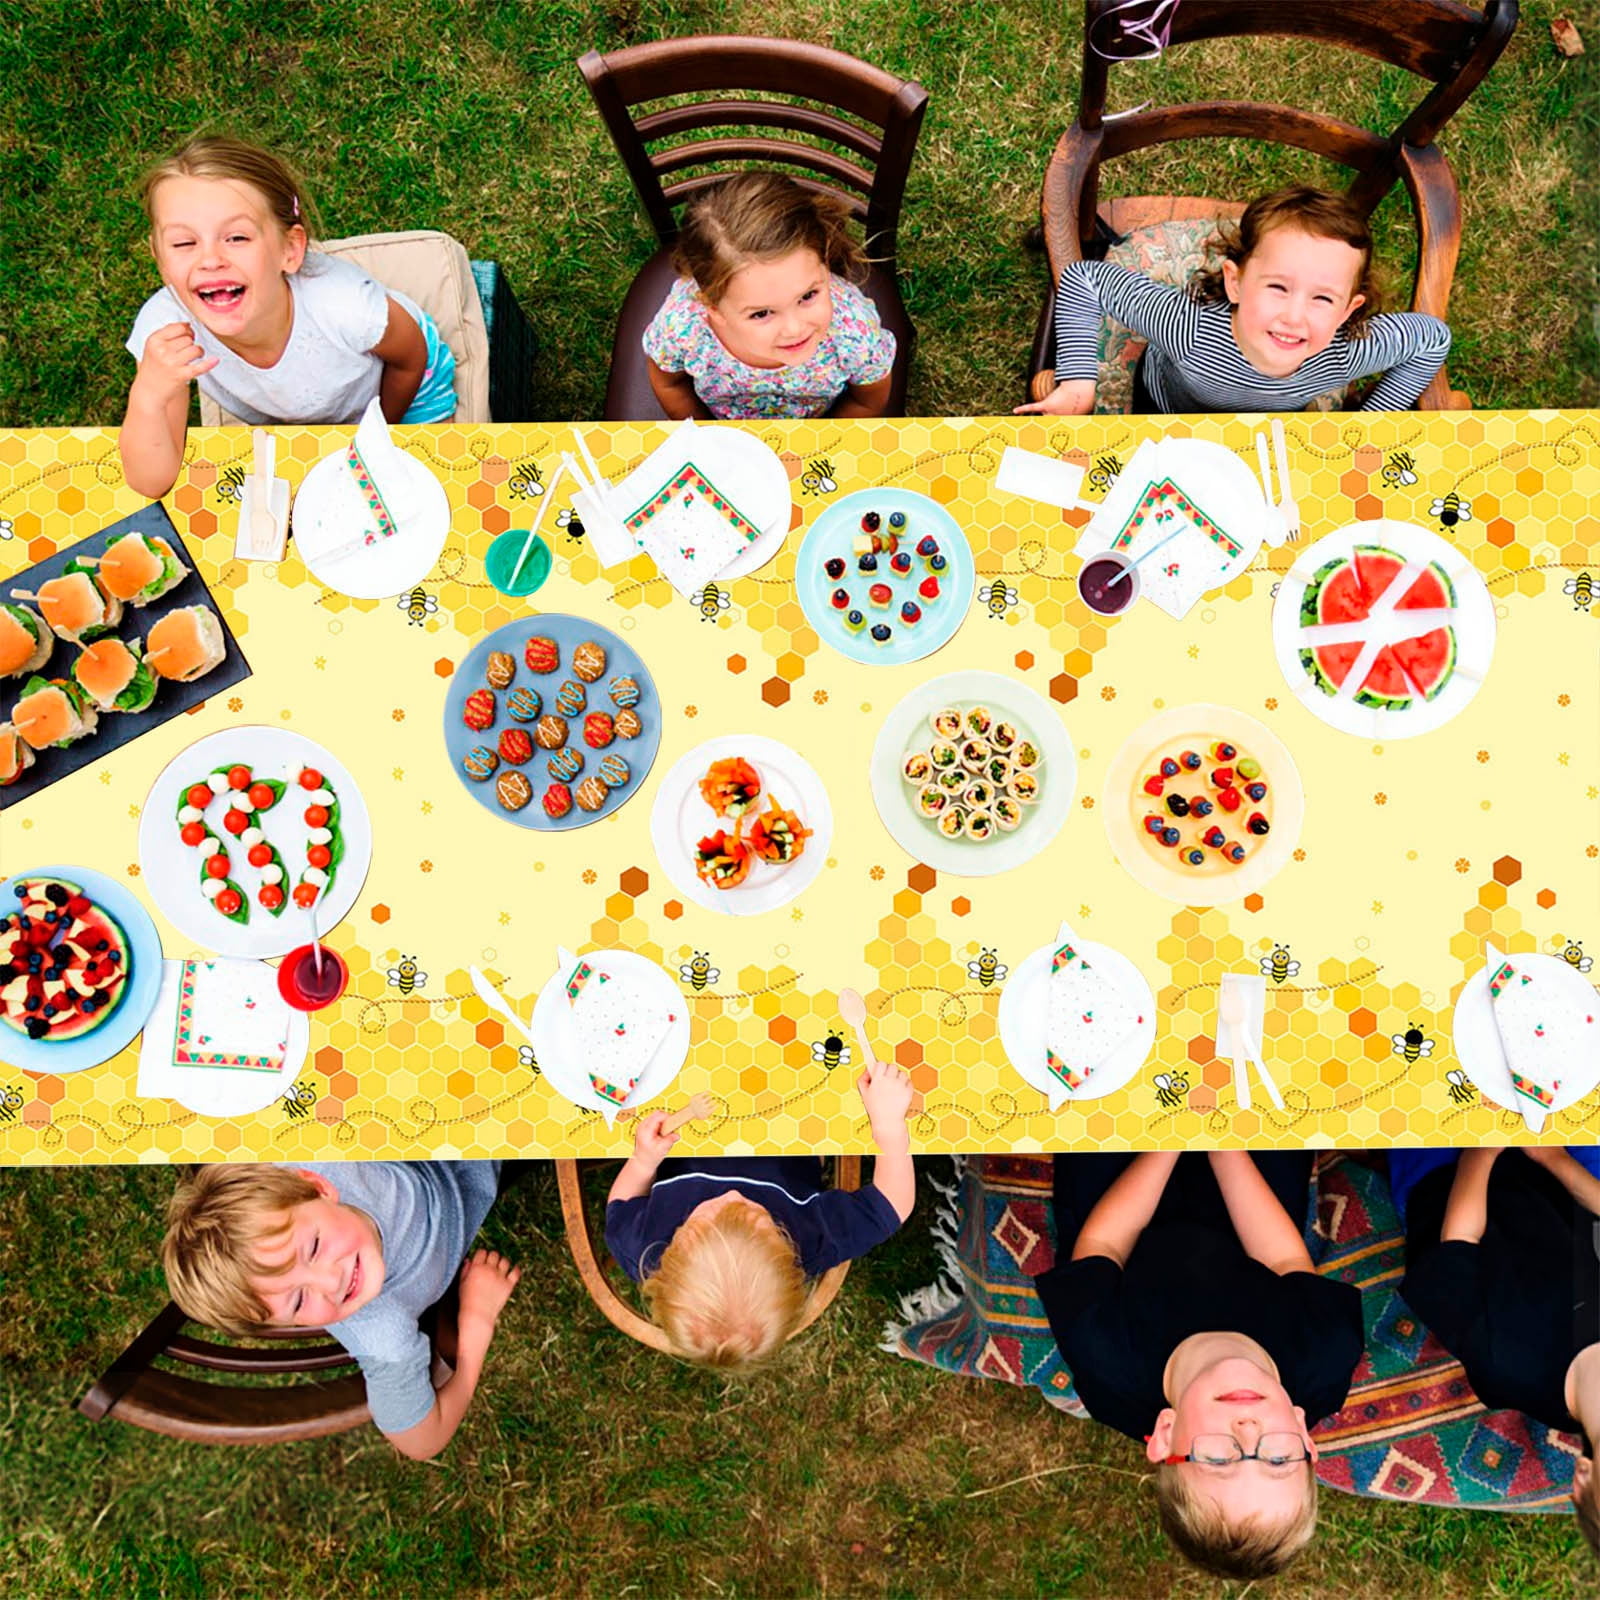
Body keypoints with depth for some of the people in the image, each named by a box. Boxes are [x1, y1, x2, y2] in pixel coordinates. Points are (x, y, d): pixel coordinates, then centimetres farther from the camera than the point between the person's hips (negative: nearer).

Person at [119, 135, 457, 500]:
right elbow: (151, 483, -33)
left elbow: (410, 359, -18)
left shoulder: (344, 307, -44)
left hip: (397, 396, -1)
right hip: (279, 423, 2)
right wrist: (148, 398, -52)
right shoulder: (165, 326, -37)